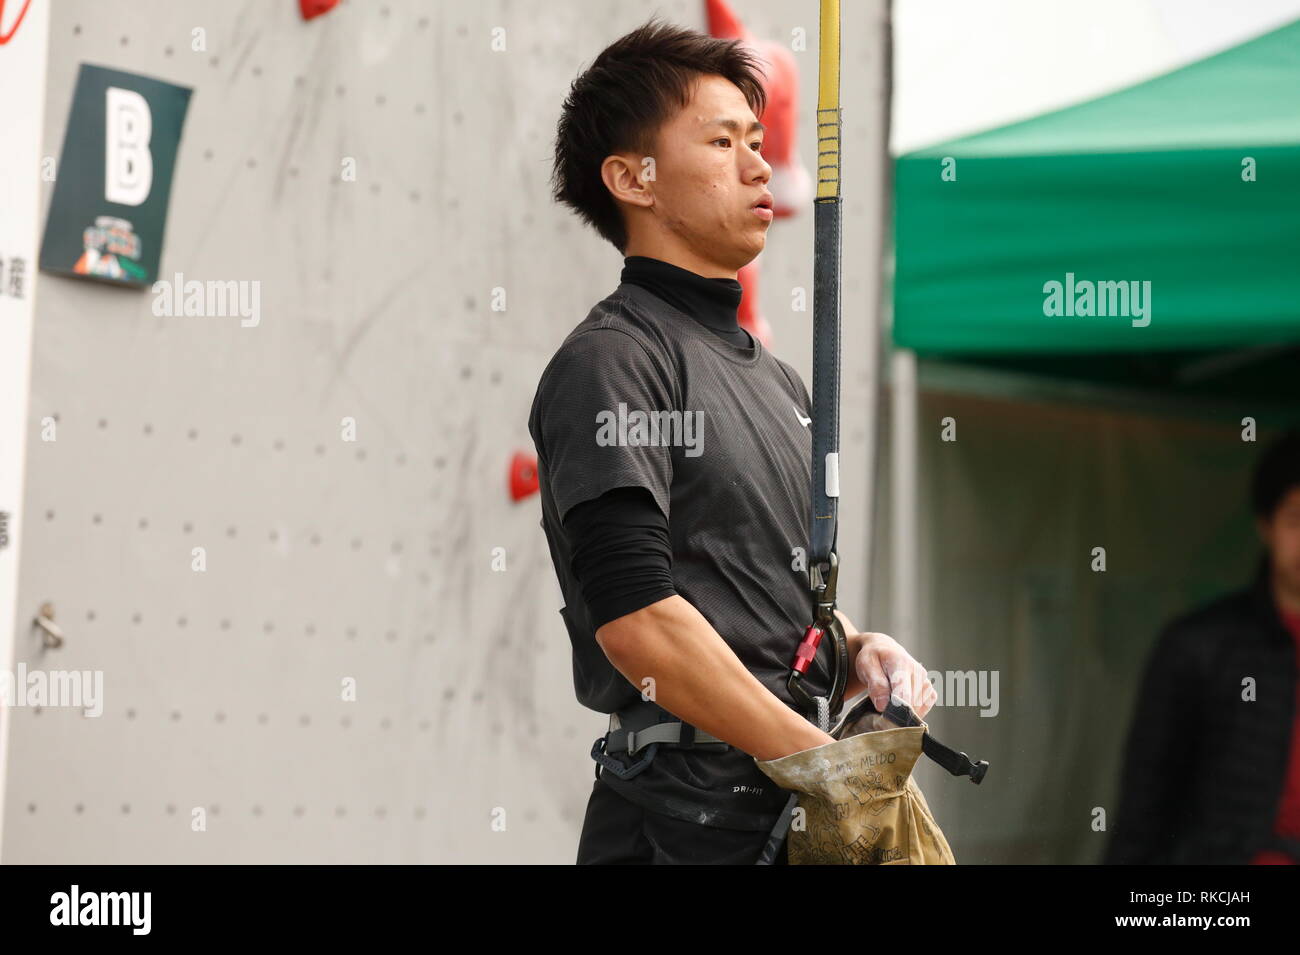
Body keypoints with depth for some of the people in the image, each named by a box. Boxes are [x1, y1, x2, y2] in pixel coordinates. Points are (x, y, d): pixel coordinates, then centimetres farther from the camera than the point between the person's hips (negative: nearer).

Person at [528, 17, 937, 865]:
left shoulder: (776, 380, 19)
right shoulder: (610, 364, -9)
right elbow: (637, 617, -20)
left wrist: (858, 653, 3)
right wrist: (822, 759, -18)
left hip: (801, 801, 8)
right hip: (691, 815, -8)